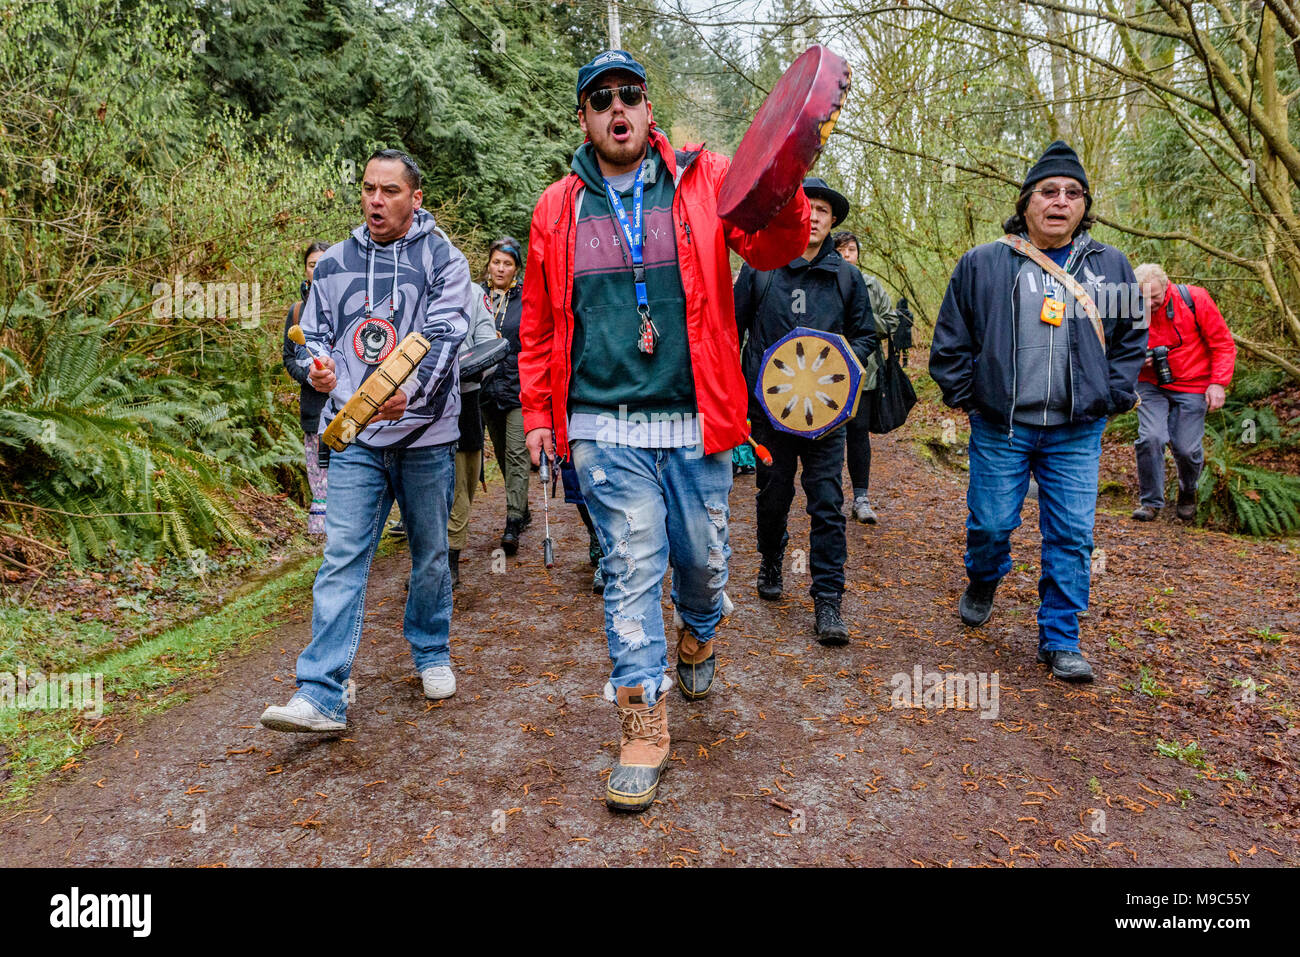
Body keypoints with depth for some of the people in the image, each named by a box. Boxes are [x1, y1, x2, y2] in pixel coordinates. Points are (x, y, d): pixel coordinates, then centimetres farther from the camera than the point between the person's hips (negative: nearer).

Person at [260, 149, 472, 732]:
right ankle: (322, 696, -6)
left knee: (430, 553, 13)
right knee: (342, 558, -6)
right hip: (355, 437, 2)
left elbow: (444, 338, -13)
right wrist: (319, 369, -8)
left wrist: (409, 390, -31)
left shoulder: (443, 260, -1)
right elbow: (314, 334, 16)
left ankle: (432, 654, 35)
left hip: (426, 433, -1)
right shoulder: (334, 263, 10)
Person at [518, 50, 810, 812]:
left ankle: (699, 634, 46)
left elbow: (772, 246, -9)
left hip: (694, 420, 0)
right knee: (632, 565, 0)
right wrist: (538, 411, 10)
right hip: (606, 427, 0)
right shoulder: (559, 208, 9)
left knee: (703, 556, 11)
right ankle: (643, 718, 13)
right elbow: (539, 321, 14)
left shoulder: (704, 179, 5)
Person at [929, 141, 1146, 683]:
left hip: (1077, 432, 2)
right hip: (1000, 427, -2)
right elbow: (951, 339, 6)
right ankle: (982, 584, 38)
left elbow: (1131, 339, 17)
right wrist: (964, 395, 1)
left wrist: (1111, 397, 7)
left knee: (1072, 536, 3)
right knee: (991, 524, 5)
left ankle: (1060, 640, 15)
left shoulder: (1111, 266, 9)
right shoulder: (983, 263, 2)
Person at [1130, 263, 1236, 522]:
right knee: (1150, 438, -17)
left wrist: (1218, 383, -12)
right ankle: (1150, 501, 2)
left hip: (1192, 386, -1)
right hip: (1150, 385, 2)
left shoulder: (1194, 299, -10)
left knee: (1186, 448, -5)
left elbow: (1223, 344, -4)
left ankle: (1187, 494, 28)